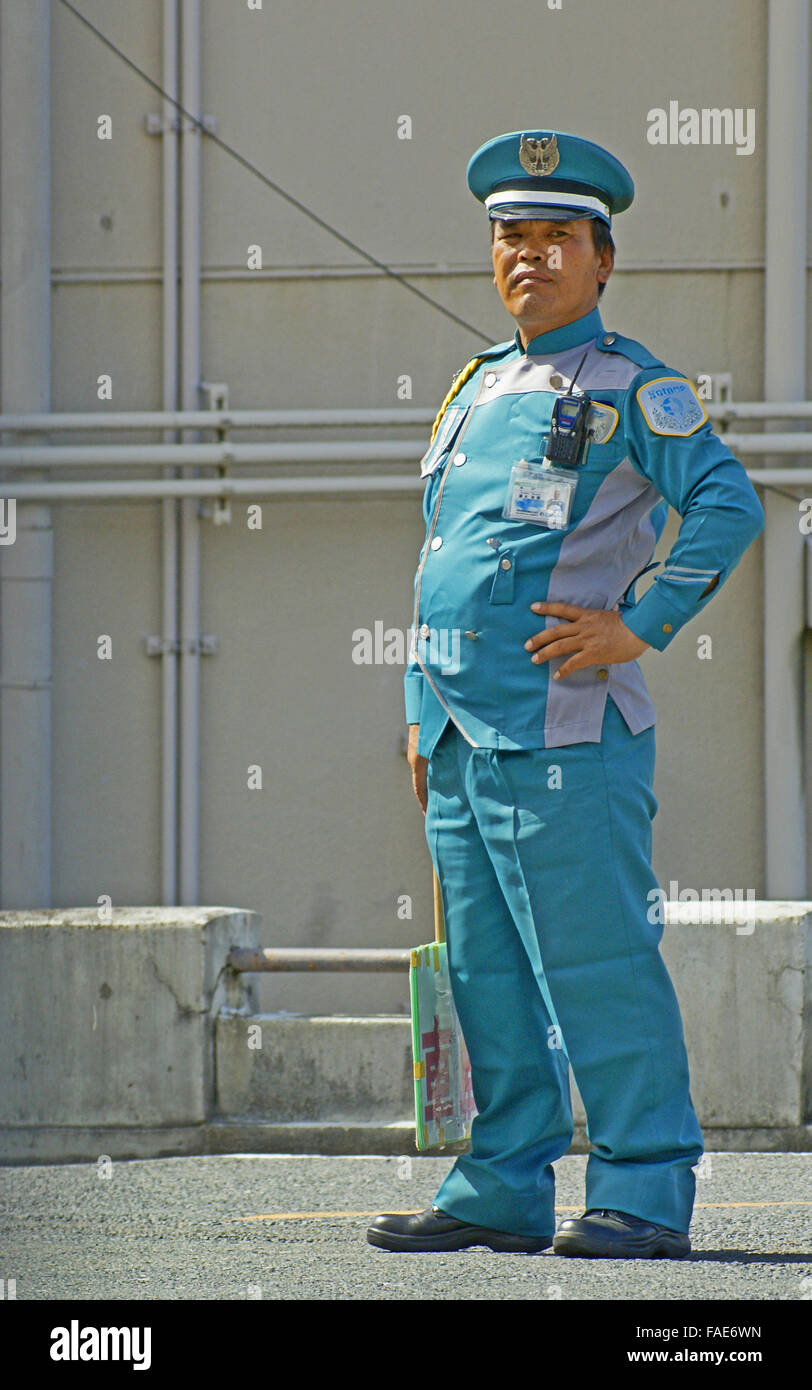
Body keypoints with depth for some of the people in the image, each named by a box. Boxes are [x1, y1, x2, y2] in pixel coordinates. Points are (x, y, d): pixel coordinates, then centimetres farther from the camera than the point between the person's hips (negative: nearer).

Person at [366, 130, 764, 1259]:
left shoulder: (633, 388, -2)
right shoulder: (478, 391, 21)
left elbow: (728, 505, -14)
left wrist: (639, 626, -16)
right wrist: (423, 714, 19)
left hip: (562, 730, -8)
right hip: (462, 735, 8)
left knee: (595, 965, -9)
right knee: (487, 971, 11)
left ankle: (644, 1197, -7)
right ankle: (505, 1190, 17)